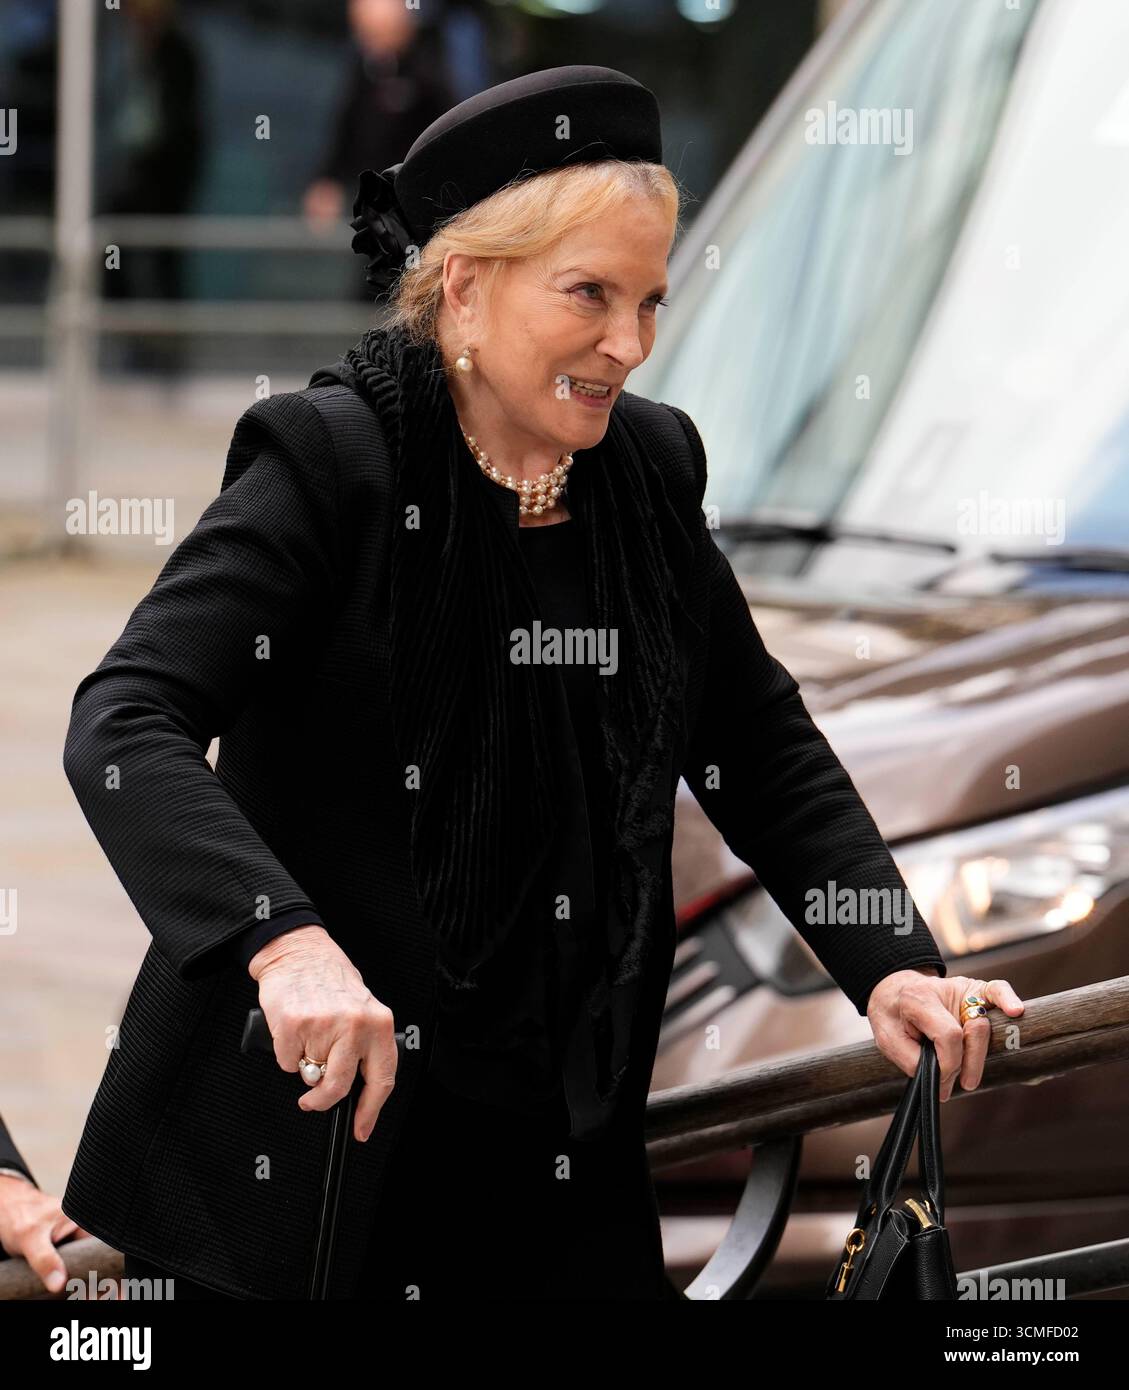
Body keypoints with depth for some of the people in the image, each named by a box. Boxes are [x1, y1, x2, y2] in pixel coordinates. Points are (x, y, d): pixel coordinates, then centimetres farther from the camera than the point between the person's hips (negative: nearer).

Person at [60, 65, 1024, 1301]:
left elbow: (763, 749, 14)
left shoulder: (649, 469, 5)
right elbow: (123, 724, -23)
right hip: (306, 1141, -5)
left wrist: (892, 965, -2)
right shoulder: (329, 461, -12)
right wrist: (282, 943, -39)